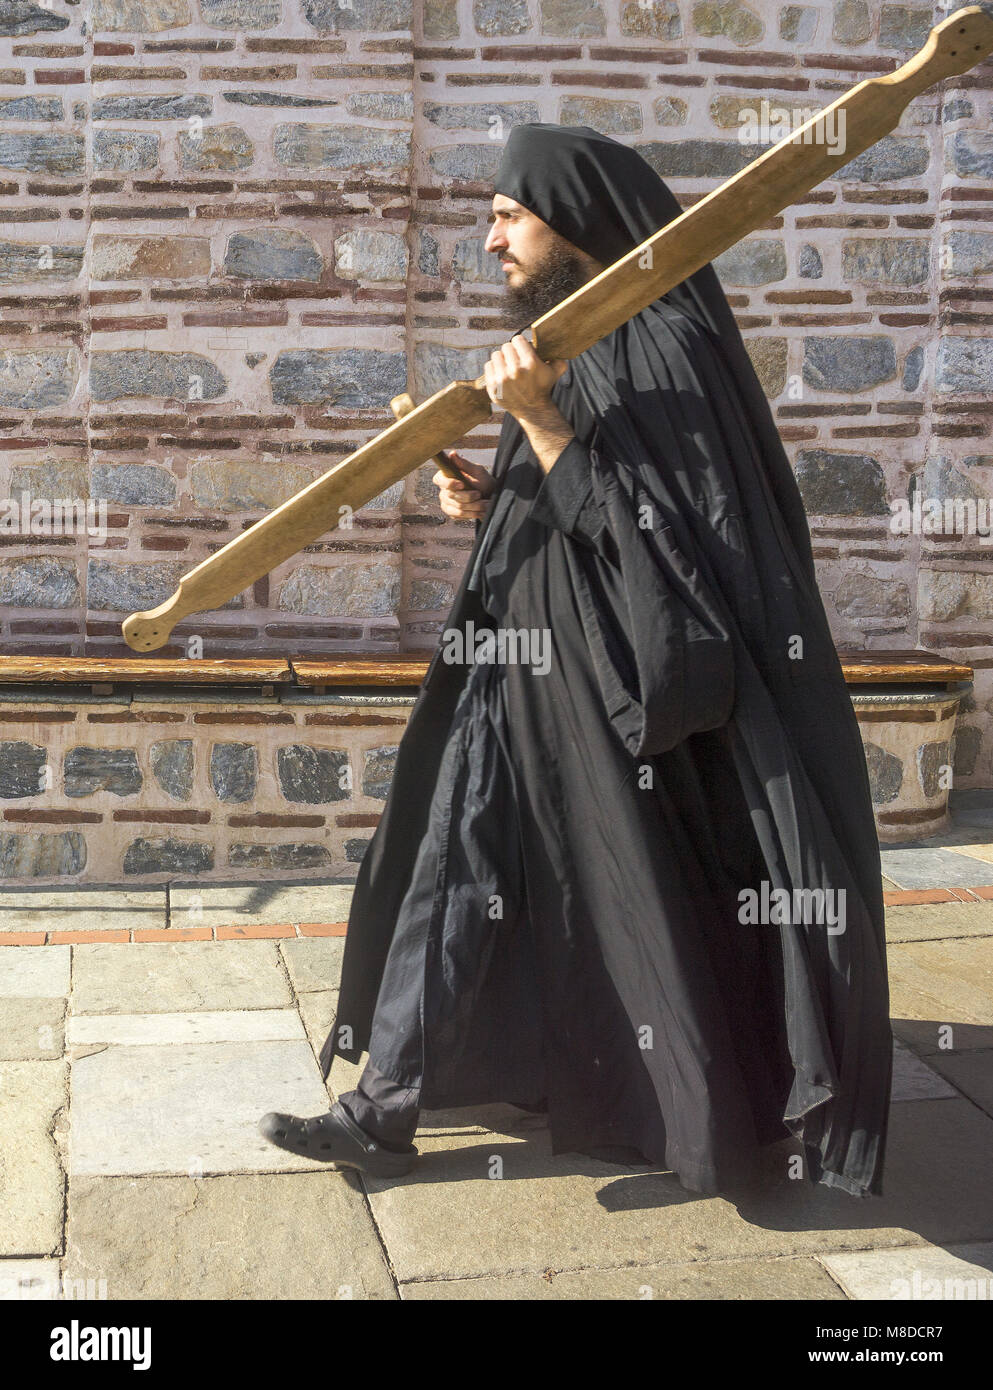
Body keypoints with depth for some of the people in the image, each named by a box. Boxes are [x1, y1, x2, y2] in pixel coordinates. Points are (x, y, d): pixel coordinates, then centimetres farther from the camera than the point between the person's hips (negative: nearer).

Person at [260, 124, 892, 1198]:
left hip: (614, 683, -9)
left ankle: (711, 1115, 26)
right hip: (529, 671, 9)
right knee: (449, 865, 7)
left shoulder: (663, 346, -14)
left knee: (638, 903, 3)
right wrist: (495, 503, 3)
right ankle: (387, 1109, 16)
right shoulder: (567, 344, 13)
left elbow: (652, 533, -21)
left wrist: (541, 426, -25)